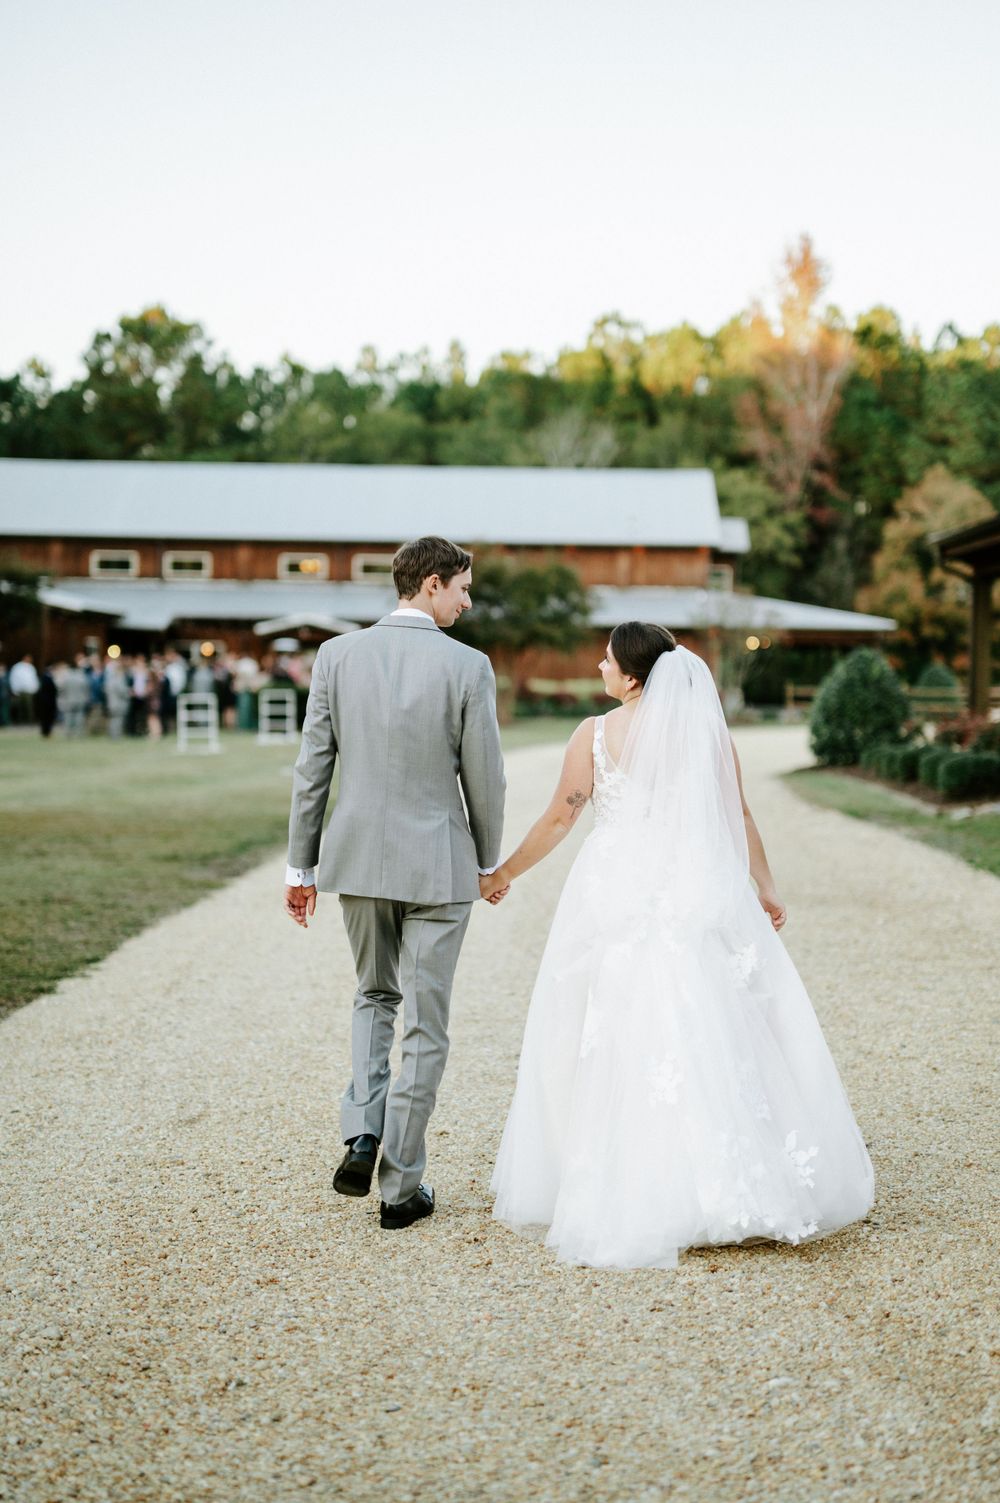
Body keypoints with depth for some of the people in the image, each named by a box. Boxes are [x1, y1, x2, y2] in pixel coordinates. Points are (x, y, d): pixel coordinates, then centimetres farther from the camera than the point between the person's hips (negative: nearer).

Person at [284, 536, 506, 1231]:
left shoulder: (338, 655, -2)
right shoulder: (468, 666, -10)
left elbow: (312, 769, 1)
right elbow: (484, 778, -6)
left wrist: (300, 866, 9)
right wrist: (489, 861, 11)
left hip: (358, 859, 3)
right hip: (437, 866, -3)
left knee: (375, 996, 25)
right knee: (425, 1025, 8)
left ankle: (363, 1135, 8)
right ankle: (401, 1186, 13)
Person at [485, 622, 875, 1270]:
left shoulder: (597, 732, -3)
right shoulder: (706, 728, 4)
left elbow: (559, 817, 0)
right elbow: (739, 816, 9)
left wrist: (504, 874, 12)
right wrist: (766, 886, 20)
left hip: (618, 896, -2)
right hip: (696, 897, 2)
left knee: (618, 1043, 5)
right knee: (715, 1035, 6)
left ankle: (628, 1195, 10)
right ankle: (747, 1186, 8)